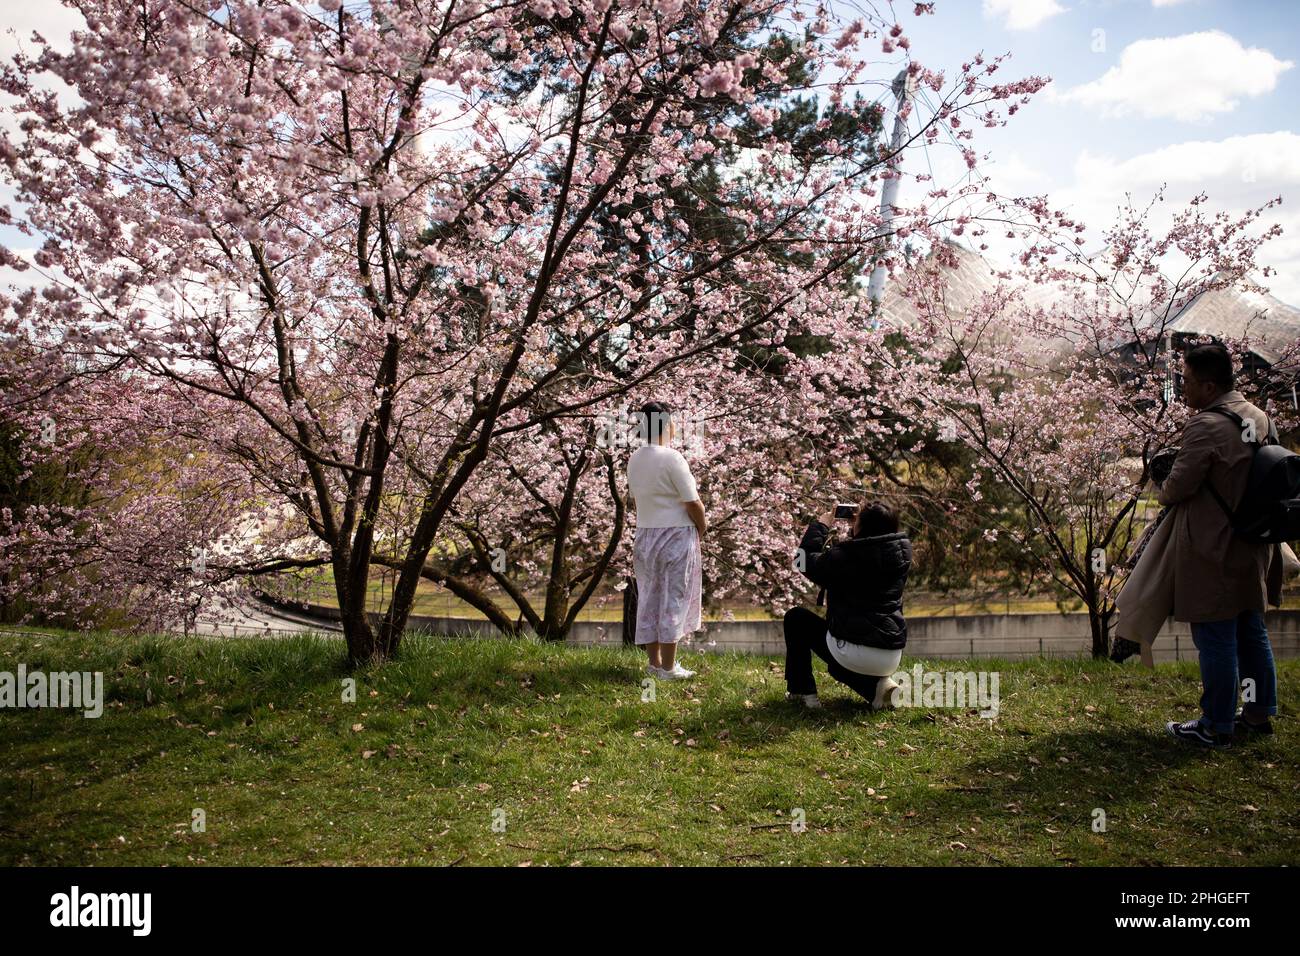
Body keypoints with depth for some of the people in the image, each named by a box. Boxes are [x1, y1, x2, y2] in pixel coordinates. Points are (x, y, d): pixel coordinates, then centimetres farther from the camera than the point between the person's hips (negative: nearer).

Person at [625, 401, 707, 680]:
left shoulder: (635, 459, 4)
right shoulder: (672, 458, -17)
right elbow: (693, 503, -14)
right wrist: (702, 527, 1)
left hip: (644, 535, 7)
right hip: (675, 537, -7)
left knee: (649, 599, 12)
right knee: (673, 600, 1)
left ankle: (654, 662, 19)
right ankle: (668, 667, 5)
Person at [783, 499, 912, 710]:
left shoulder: (845, 556, -13)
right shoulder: (902, 555, 1)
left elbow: (806, 561, 2)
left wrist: (820, 526, 12)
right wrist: (864, 521, 20)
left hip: (853, 652, -6)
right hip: (892, 659, 6)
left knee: (796, 617, 18)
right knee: (838, 664, 38)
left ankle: (801, 691, 17)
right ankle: (876, 685, 9)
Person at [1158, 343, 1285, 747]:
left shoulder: (1206, 426, -22)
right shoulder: (1257, 416, 6)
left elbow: (1179, 484, -19)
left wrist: (1164, 493, 3)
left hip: (1214, 550, -9)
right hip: (1252, 547, 9)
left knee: (1215, 638, 0)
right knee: (1251, 631, 19)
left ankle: (1216, 726, 9)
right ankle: (1259, 714, 29)